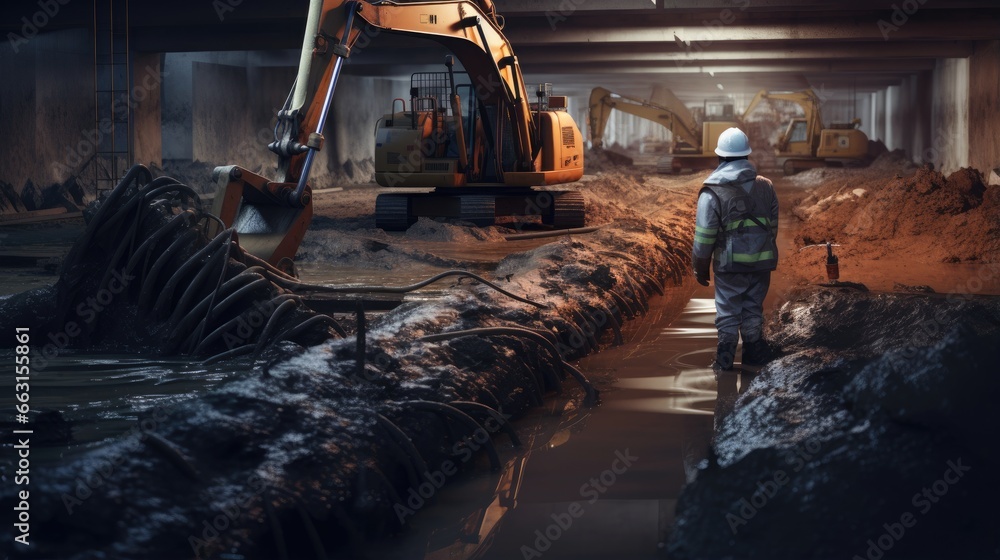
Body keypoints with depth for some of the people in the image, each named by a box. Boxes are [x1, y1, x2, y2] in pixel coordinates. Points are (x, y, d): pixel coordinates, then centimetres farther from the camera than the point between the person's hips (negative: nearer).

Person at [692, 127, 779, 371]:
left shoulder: (713, 193, -11)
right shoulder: (765, 187, 3)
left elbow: (704, 236, -9)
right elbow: (773, 226, 10)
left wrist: (700, 268, 2)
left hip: (730, 265, -4)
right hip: (762, 263, 4)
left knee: (728, 314, 7)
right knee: (754, 310, 16)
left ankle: (725, 362, 11)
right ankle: (755, 358, 21)